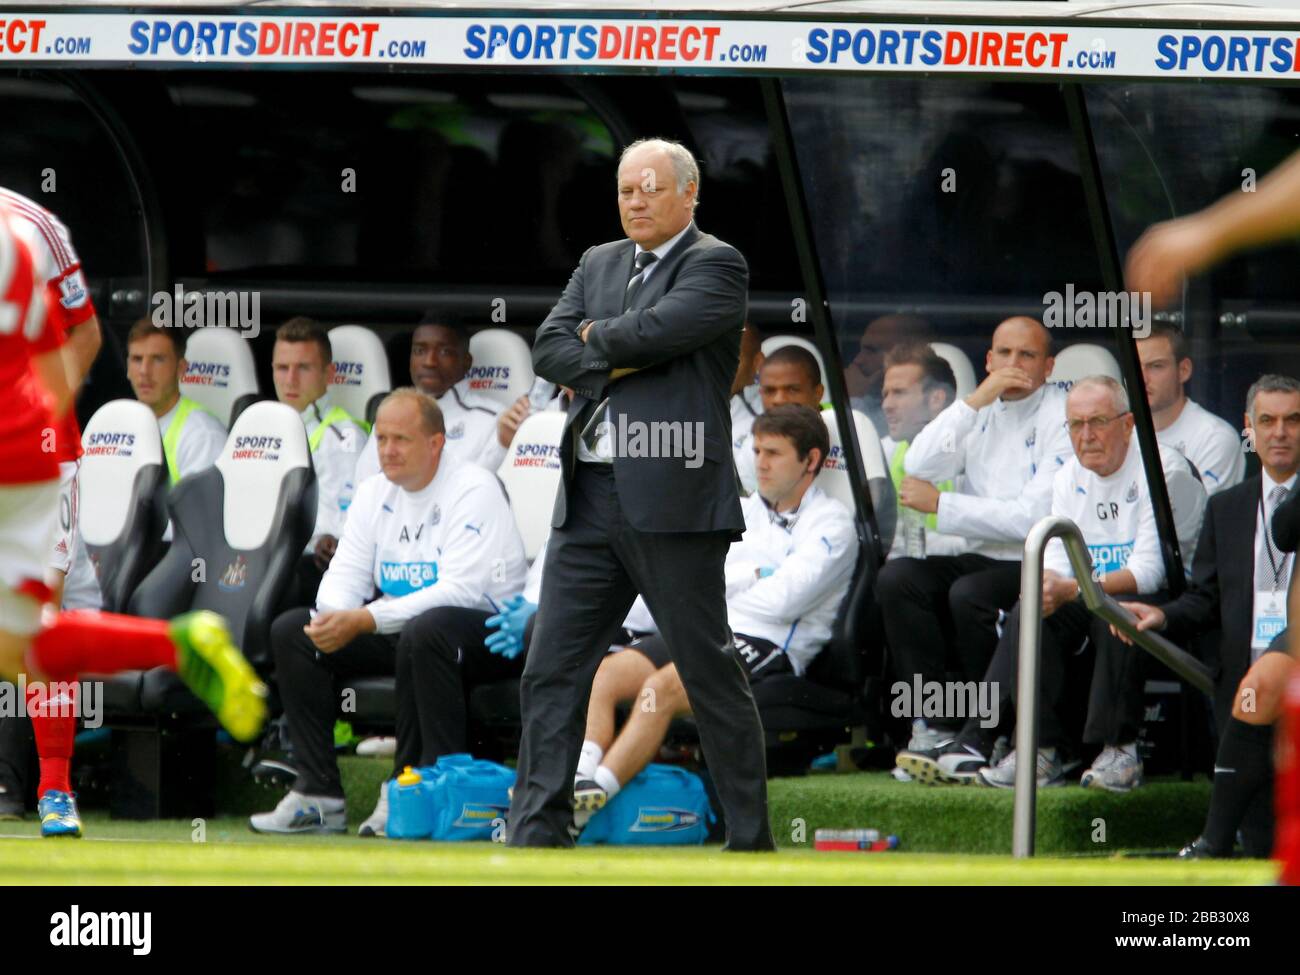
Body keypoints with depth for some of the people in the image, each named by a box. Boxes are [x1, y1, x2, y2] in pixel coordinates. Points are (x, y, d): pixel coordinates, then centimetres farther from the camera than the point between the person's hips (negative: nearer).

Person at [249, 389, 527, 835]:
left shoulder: (473, 491, -14)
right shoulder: (374, 493, 10)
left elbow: (460, 589, -24)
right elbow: (346, 573, 5)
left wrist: (365, 621, -31)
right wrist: (333, 618, -21)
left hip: (489, 630, -8)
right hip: (400, 630, 8)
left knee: (424, 632, -40)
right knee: (290, 631, -6)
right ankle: (318, 794, -11)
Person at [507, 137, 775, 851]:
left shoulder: (716, 266, -3)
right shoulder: (598, 264, 18)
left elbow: (654, 330, -17)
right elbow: (549, 350, 7)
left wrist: (598, 338, 1)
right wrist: (617, 362, -8)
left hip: (672, 501, -6)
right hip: (589, 502, 6)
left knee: (711, 675, -1)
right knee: (550, 675, 2)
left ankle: (751, 842, 7)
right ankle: (536, 839, 5)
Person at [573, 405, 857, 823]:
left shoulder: (831, 523, 2)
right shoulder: (744, 510, 25)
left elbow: (784, 598, -11)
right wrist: (750, 577, 2)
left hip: (767, 646, -7)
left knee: (661, 687, -33)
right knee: (604, 674, -18)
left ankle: (596, 795, -44)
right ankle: (578, 779, -35)